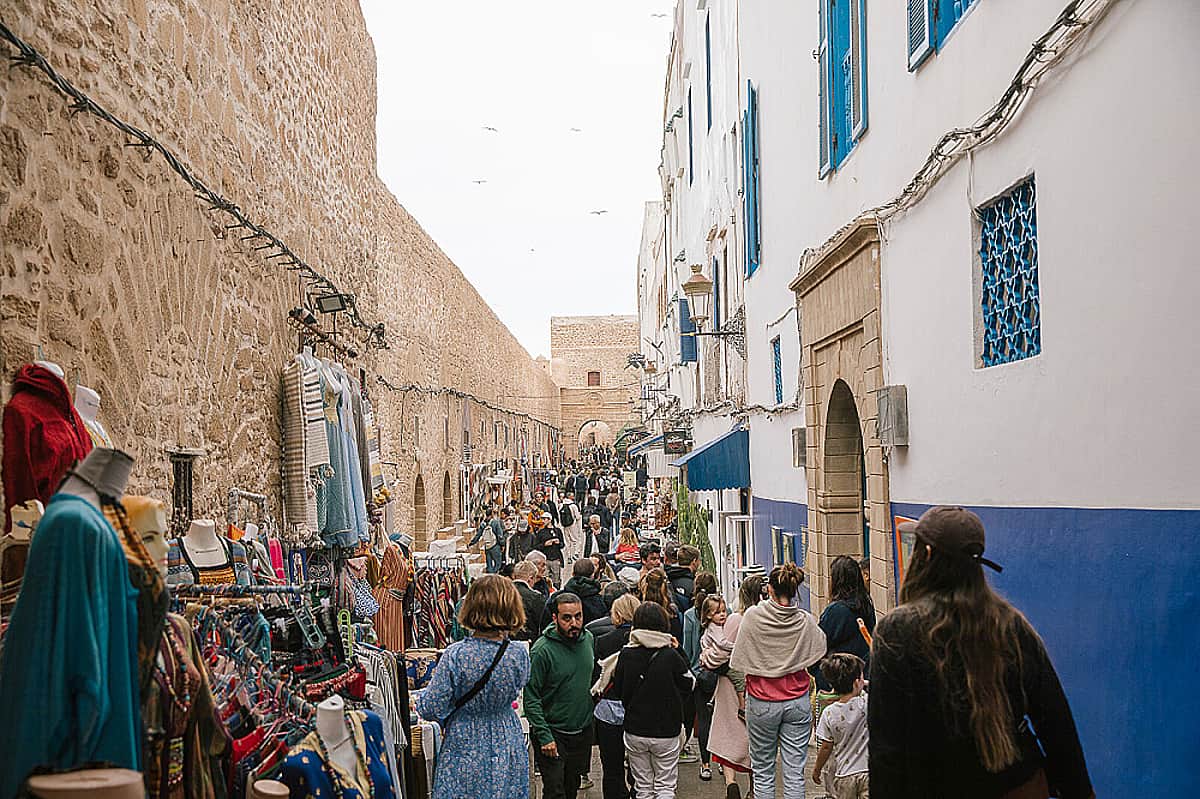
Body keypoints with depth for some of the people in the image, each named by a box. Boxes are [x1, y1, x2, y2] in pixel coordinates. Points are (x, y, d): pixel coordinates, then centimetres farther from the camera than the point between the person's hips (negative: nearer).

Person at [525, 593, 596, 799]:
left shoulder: (589, 639, 0)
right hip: (553, 732, -6)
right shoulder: (542, 650, -20)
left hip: (583, 731, 6)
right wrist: (544, 737, -21)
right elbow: (531, 699, -18)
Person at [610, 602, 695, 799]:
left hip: (635, 731, 2)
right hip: (666, 730, -2)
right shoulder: (671, 655, -14)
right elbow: (688, 685, -2)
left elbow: (618, 691, 2)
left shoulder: (626, 655, -8)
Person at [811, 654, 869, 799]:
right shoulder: (867, 704, -17)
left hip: (844, 774, 2)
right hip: (869, 771, -2)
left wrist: (817, 769, 13)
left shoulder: (829, 713, -9)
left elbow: (826, 747, -1)